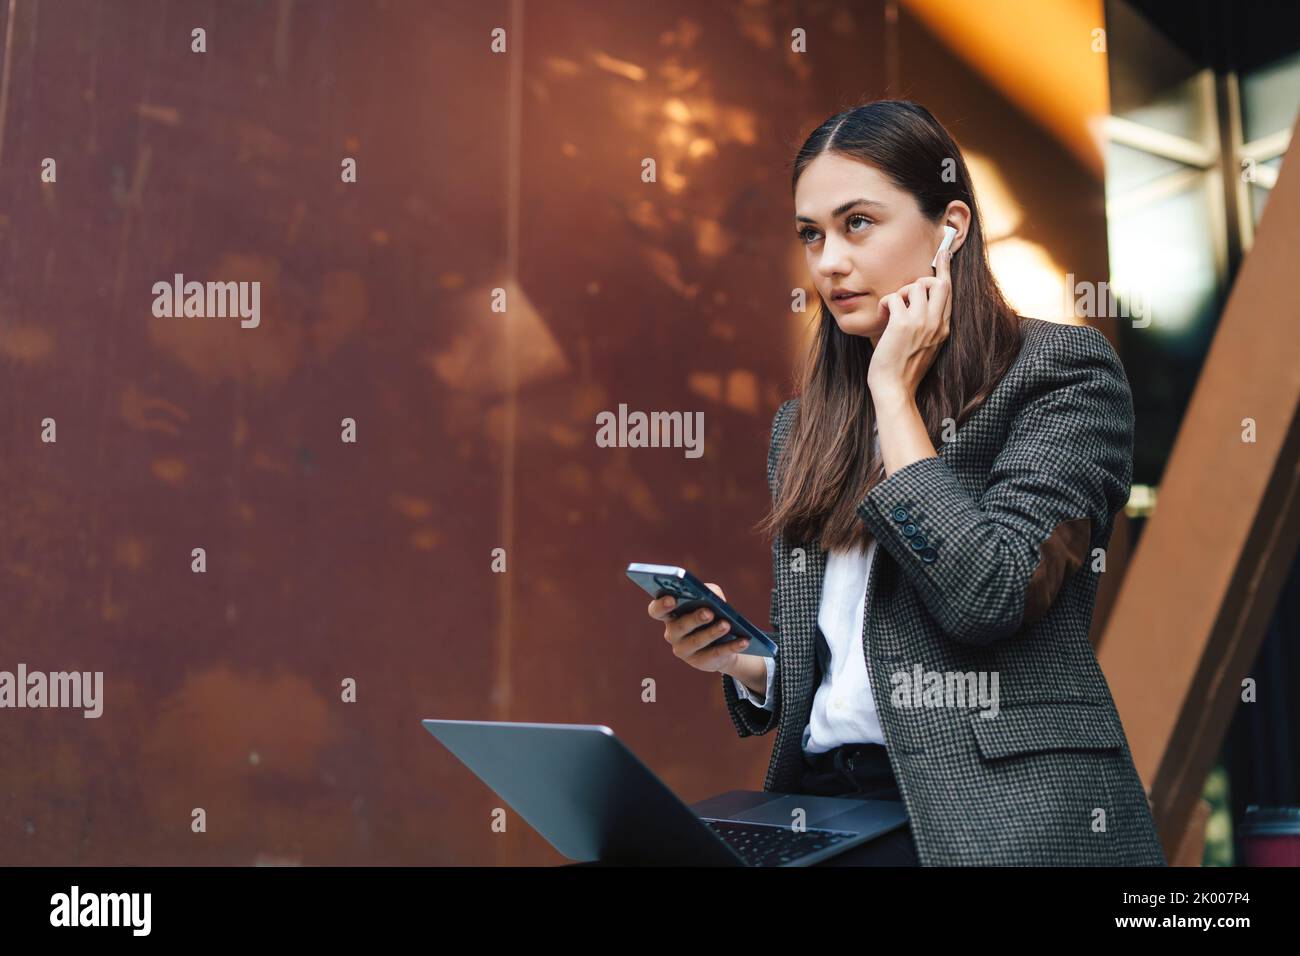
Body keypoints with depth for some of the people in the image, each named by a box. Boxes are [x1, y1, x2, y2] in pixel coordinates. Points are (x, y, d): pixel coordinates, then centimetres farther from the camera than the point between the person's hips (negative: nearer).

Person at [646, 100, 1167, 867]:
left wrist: (894, 392, -8)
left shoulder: (1063, 370, -2)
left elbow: (987, 595, -15)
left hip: (1001, 813, -4)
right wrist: (737, 660, -2)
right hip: (822, 797, 5)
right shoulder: (803, 426, 14)